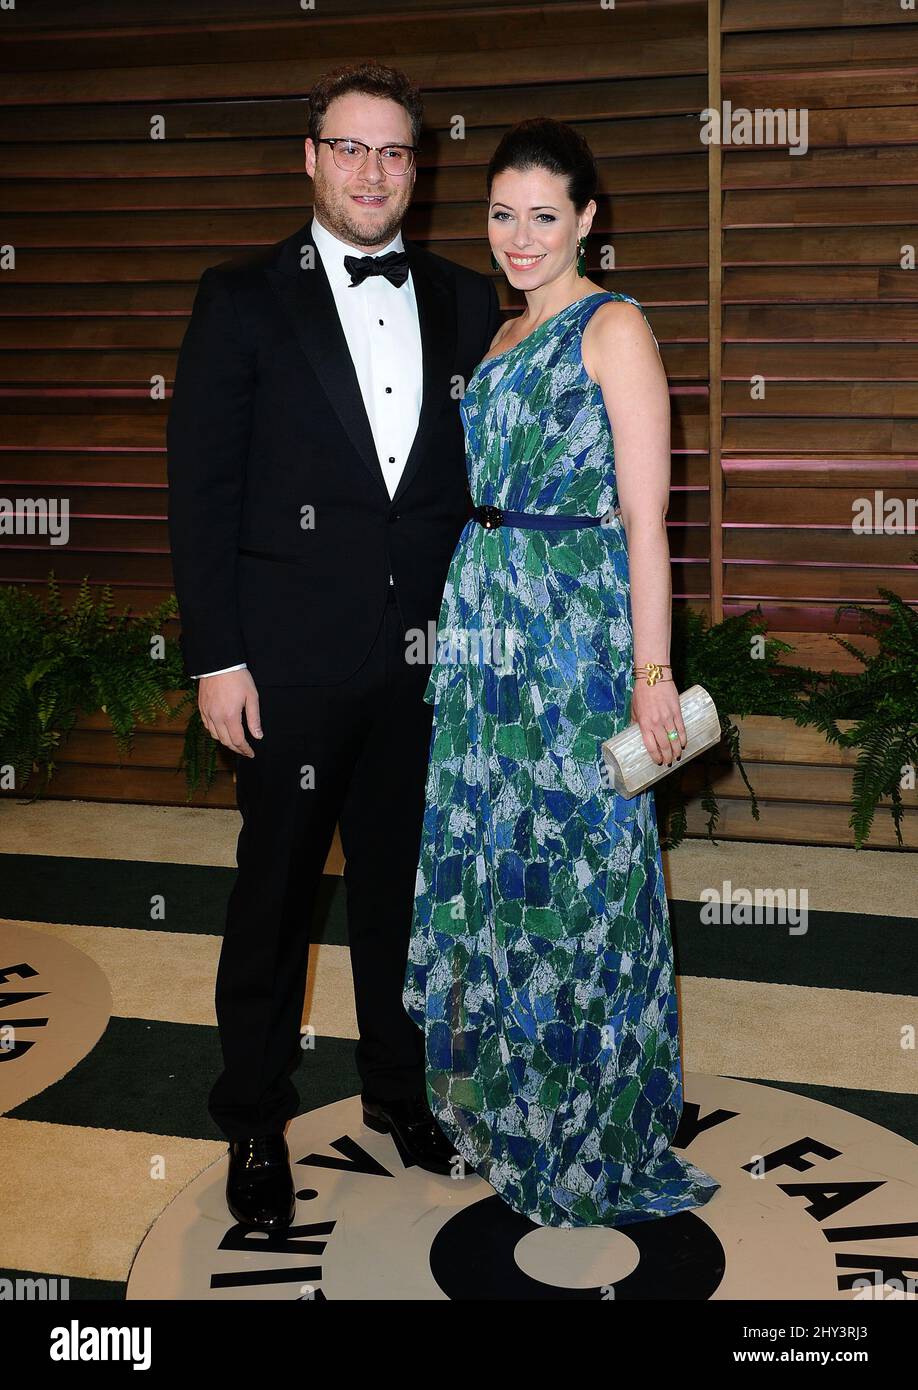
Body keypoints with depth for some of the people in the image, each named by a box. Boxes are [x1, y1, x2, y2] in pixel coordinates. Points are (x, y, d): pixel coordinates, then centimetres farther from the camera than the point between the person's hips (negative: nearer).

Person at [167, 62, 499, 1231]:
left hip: (429, 658, 3)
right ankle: (254, 1126, 26)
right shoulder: (243, 300, -1)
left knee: (402, 886, 15)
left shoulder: (465, 304, 8)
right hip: (294, 661, -3)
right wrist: (215, 658, -10)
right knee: (273, 895, 8)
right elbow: (200, 488, -5)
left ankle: (398, 1088, 35)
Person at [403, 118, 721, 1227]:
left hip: (576, 627, -8)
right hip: (485, 620, 8)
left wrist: (652, 671, -17)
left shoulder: (614, 328, -7)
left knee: (571, 864, -1)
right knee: (485, 853, 13)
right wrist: (472, 617, 18)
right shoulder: (507, 336, 16)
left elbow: (644, 515, -13)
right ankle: (499, 1096, 31)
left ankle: (590, 1138, 17)